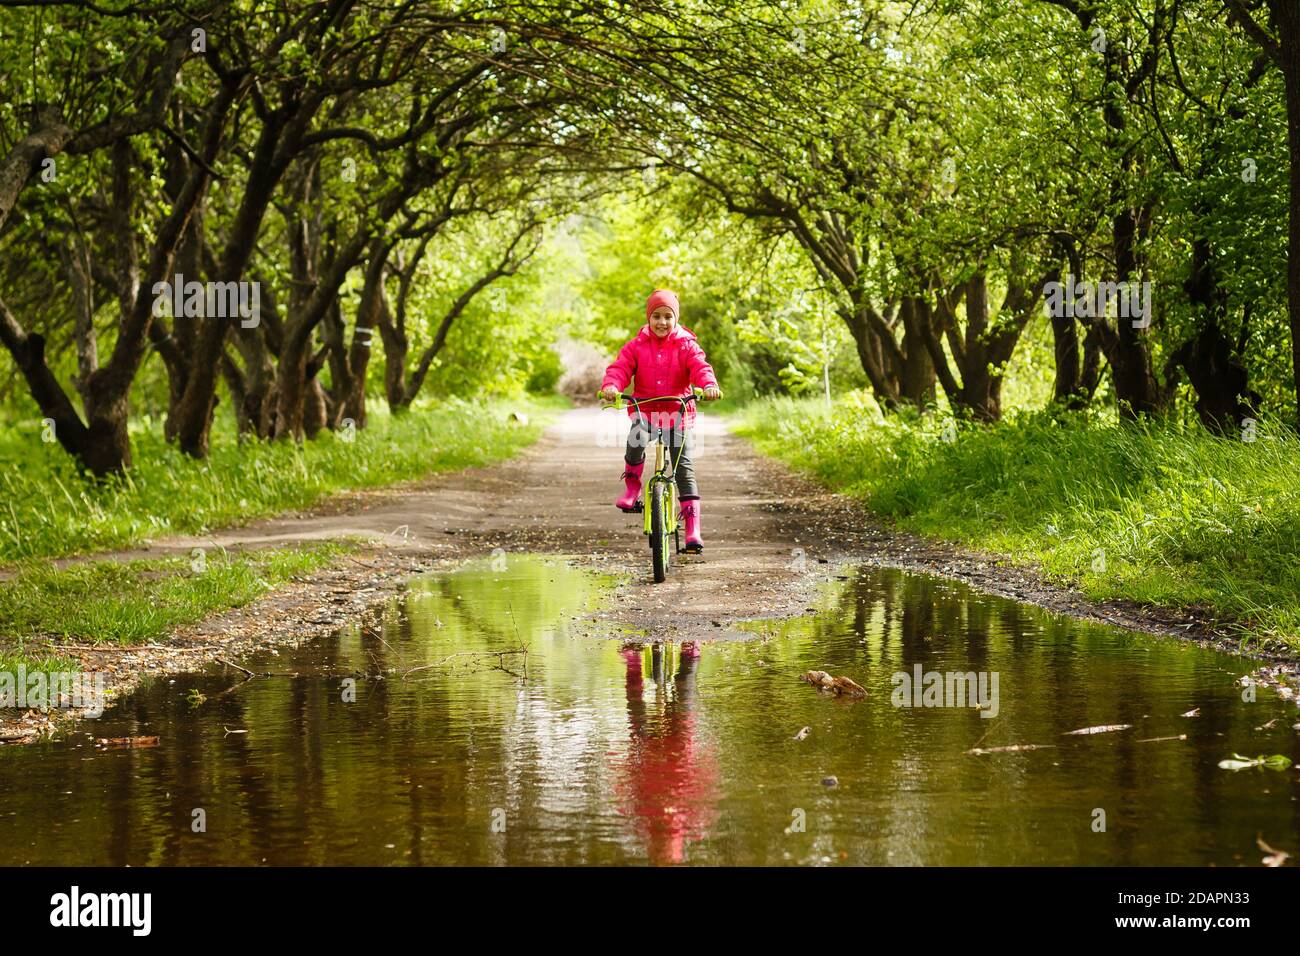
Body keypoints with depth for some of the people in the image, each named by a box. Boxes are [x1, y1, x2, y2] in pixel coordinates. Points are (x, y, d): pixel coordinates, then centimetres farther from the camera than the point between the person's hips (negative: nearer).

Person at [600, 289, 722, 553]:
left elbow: (700, 367, -14)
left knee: (684, 466, -8)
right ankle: (632, 486, -6)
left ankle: (693, 529, -5)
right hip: (644, 410, 0)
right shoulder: (637, 346, 4)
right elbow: (620, 367, -7)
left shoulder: (686, 346, 1)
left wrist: (709, 385, -37)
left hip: (678, 412, 0)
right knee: (635, 442, -34)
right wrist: (611, 385, -30)